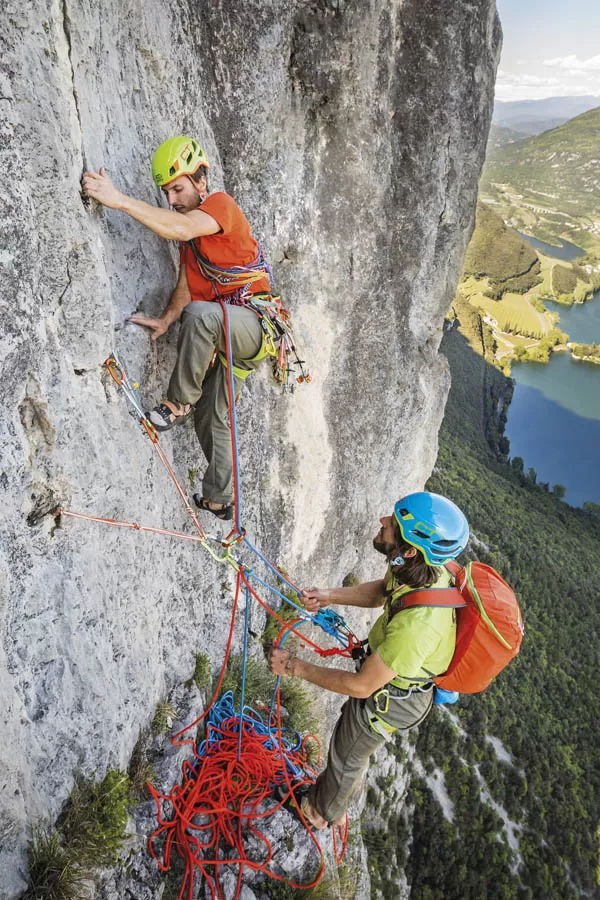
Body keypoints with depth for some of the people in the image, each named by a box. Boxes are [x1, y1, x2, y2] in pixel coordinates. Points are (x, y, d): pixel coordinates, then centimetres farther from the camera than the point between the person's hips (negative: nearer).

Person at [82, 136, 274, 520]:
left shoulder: (221, 204, -8)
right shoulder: (189, 224, 18)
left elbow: (182, 229, -30)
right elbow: (186, 285, 8)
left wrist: (120, 200, -34)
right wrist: (166, 320, -10)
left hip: (255, 323, -9)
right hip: (224, 333, 9)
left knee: (200, 312, -39)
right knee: (213, 417, 10)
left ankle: (178, 403, -21)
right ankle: (220, 499, 23)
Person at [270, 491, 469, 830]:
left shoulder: (416, 624, -46)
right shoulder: (427, 568, -21)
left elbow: (362, 686, -31)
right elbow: (380, 591, 3)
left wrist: (297, 667, -22)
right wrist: (330, 595, -11)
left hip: (390, 700, -7)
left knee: (347, 755, 23)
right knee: (348, 740, 32)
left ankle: (323, 812, 54)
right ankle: (327, 790, 61)